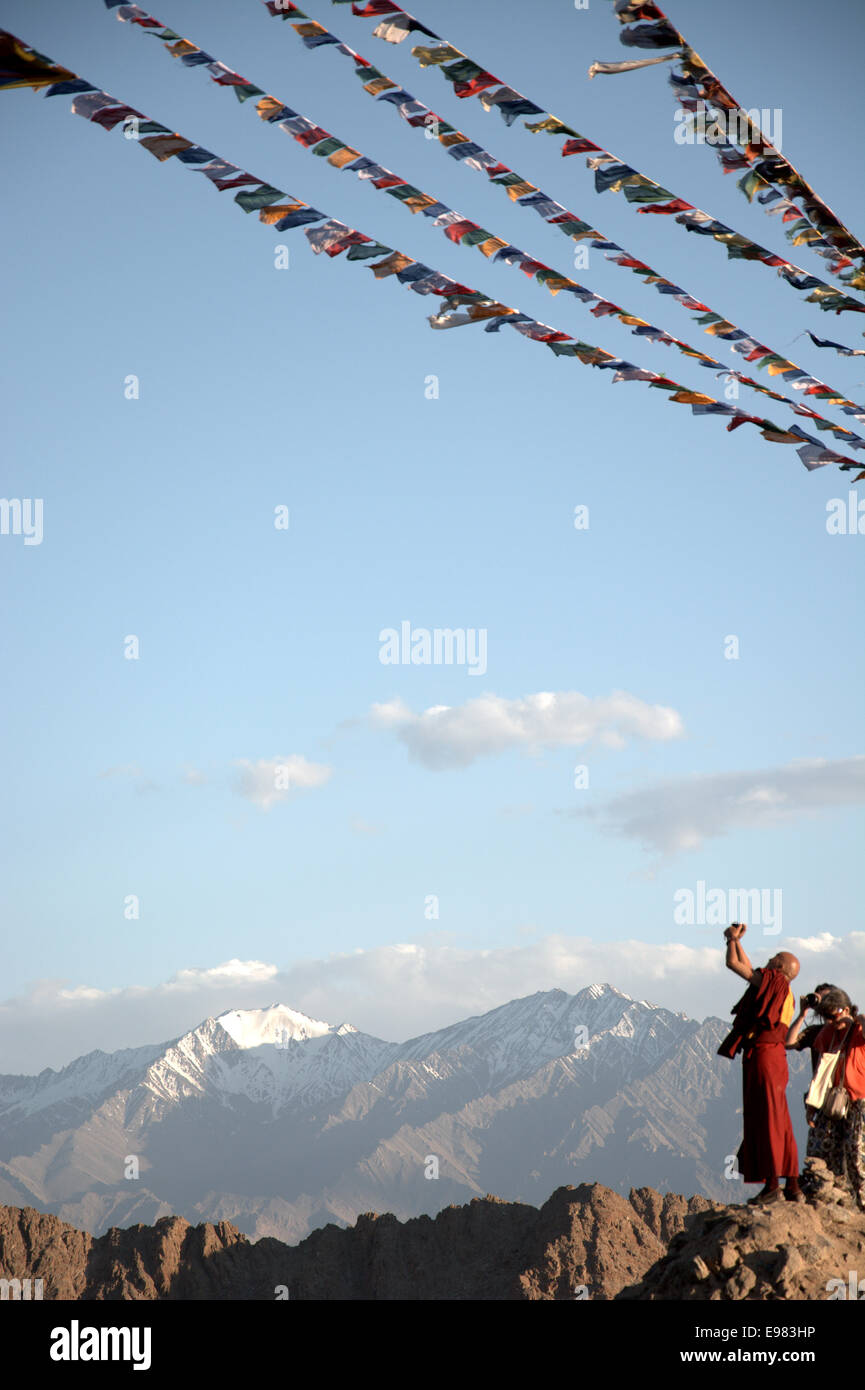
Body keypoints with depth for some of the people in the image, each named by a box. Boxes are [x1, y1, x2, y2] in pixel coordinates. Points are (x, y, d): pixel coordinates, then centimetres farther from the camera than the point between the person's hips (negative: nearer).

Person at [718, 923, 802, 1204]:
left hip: (761, 1054, -9)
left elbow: (733, 963, -2)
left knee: (766, 1120, -8)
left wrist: (733, 939, 14)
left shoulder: (772, 980, -6)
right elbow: (748, 969, 33)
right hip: (775, 1057, 9)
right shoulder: (785, 993, 18)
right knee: (779, 1124, 10)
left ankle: (772, 1184, -10)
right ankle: (792, 1185, 11)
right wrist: (737, 940, 35)